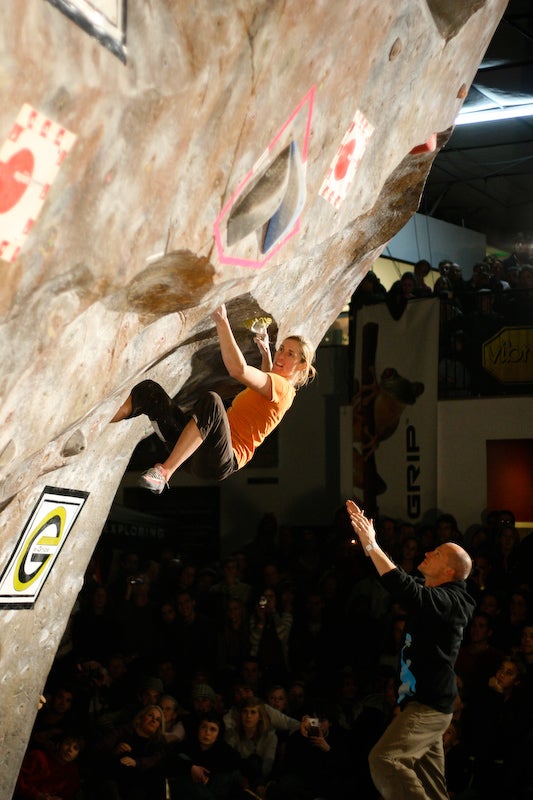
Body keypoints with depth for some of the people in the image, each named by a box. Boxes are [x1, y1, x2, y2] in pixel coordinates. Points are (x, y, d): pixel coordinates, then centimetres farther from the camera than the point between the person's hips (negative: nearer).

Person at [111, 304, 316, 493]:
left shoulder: (282, 386, -3)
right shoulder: (276, 386, 25)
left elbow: (239, 370, -22)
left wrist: (222, 322, -22)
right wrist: (265, 352, 45)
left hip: (219, 463, -9)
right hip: (196, 455, 9)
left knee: (211, 401, -40)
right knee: (150, 390, -2)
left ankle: (164, 472, -44)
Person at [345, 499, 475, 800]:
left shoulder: (450, 601, -16)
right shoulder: (429, 592, 12)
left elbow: (404, 588, -31)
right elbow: (391, 572, 19)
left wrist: (372, 545, -31)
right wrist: (366, 536, 9)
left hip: (430, 705, -10)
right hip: (422, 701, 10)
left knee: (385, 760, -24)